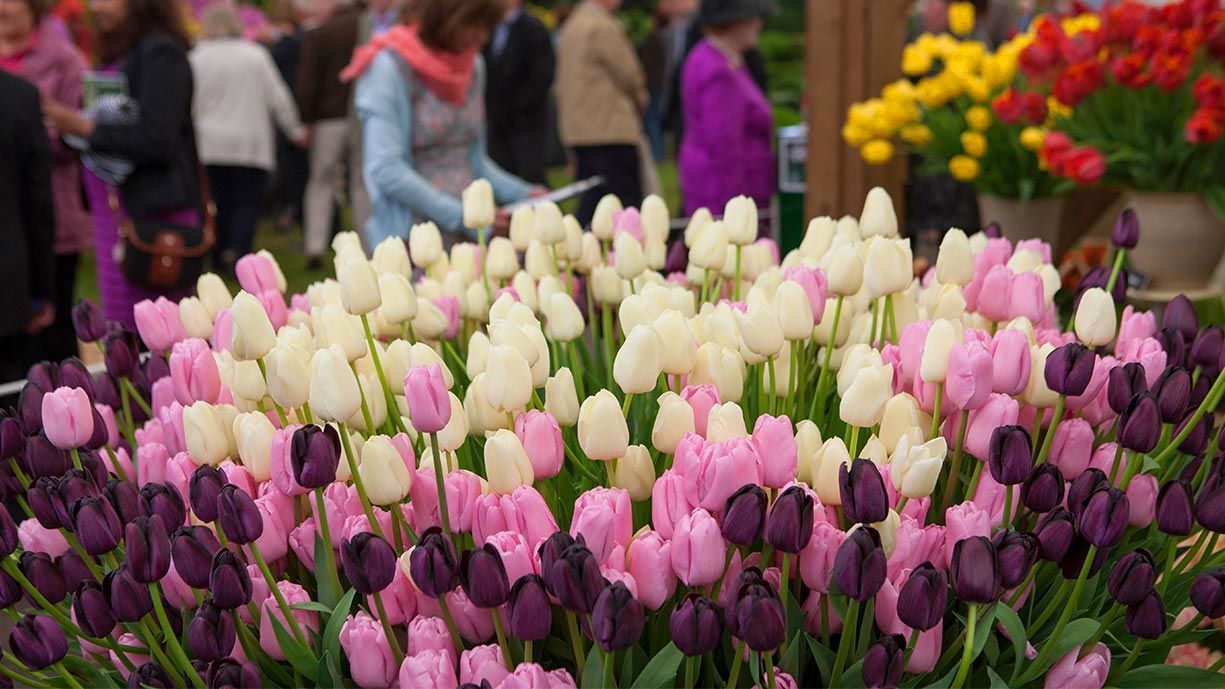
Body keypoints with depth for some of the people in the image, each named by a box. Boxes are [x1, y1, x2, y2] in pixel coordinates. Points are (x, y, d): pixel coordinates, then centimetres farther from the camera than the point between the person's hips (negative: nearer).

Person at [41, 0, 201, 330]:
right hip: (115, 212, 9)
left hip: (153, 214, -9)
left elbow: (158, 140, -17)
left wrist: (87, 129, -15)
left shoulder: (161, 53, -10)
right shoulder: (118, 54, 17)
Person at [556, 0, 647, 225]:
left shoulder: (571, 26, 16)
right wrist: (640, 99, 13)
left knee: (590, 202, 11)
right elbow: (629, 75, -9)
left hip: (578, 129, 9)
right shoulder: (603, 27, -13)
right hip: (610, 129, -9)